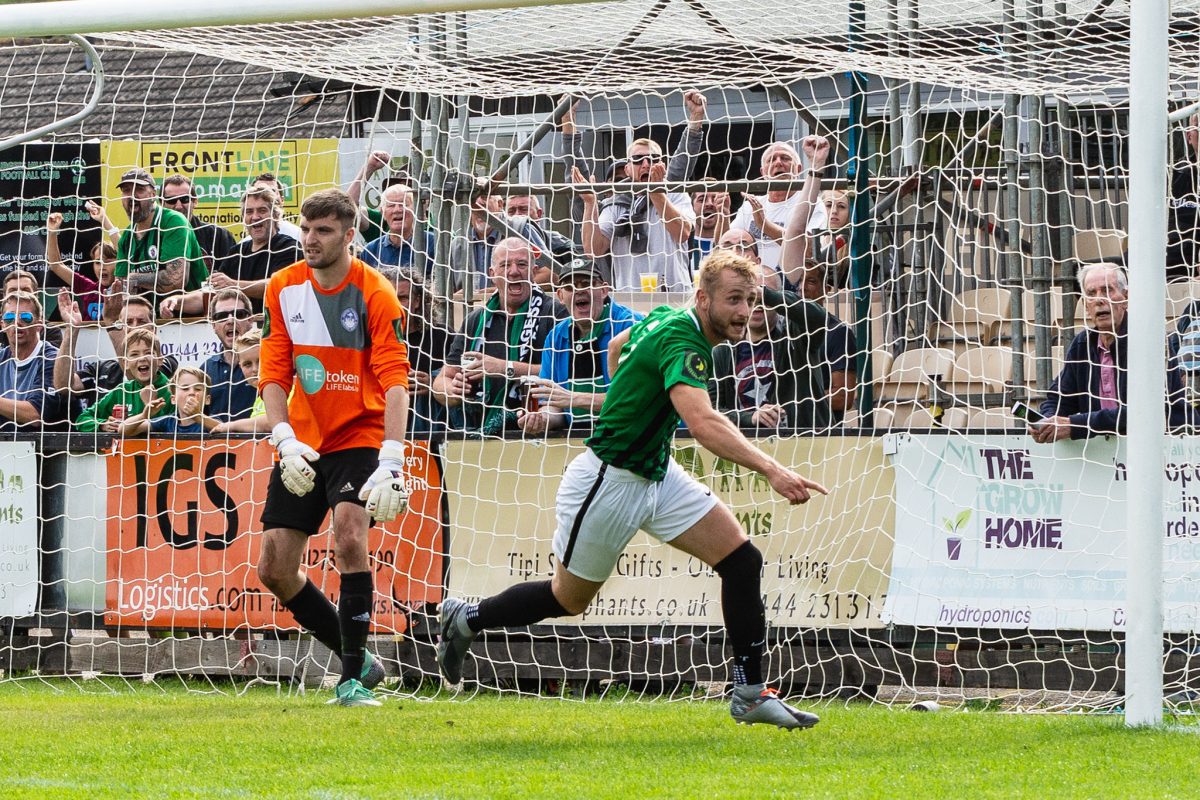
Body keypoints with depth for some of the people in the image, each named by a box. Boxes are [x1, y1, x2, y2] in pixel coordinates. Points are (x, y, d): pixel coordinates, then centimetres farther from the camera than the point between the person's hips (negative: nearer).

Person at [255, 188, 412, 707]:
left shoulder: (375, 295, -13)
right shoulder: (283, 288, 0)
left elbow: (395, 381, -19)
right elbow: (273, 372, 2)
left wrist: (392, 460, -30)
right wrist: (284, 439, -14)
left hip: (359, 438, -5)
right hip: (301, 445, 5)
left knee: (349, 534, -29)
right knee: (274, 569, 1)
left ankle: (354, 678, -20)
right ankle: (356, 657, 20)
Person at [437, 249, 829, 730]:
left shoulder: (665, 319, 1)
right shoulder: (681, 341, -28)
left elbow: (617, 346, 23)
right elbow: (702, 422, -45)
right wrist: (770, 470, -53)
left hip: (657, 473, 9)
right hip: (609, 482, -9)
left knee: (741, 559, -5)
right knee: (569, 599, 11)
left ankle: (750, 693, -1)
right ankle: (465, 618, 35)